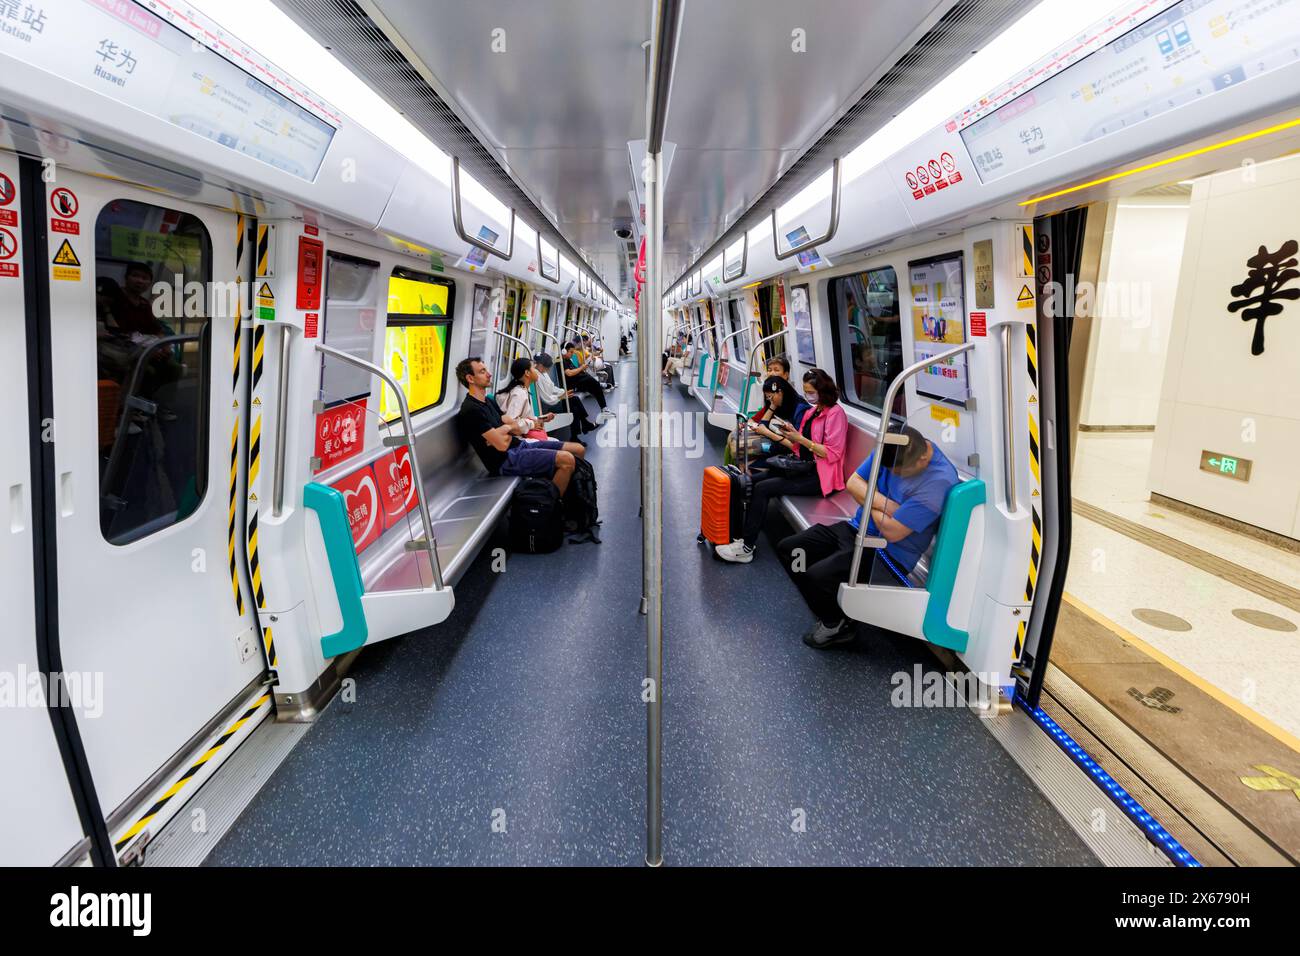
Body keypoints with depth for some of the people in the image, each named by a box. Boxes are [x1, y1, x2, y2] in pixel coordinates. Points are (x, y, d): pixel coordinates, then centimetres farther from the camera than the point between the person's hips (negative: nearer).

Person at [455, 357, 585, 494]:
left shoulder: (489, 400, 17)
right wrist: (509, 428, 1)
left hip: (519, 445, 10)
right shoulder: (471, 410, -15)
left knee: (578, 450, 2)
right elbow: (502, 445, -18)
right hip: (506, 459, -10)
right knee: (566, 459, -26)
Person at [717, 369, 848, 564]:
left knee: (763, 488, -20)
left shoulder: (835, 413, -10)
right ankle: (746, 536, -8)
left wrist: (800, 438, -18)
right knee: (755, 480, -8)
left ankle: (747, 548, -14)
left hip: (820, 476, -8)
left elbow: (832, 453, -17)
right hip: (804, 467, 8)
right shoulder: (811, 411, 15)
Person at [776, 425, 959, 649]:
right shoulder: (893, 449, -6)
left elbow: (892, 532, -26)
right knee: (787, 549, 2)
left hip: (887, 554, -8)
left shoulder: (939, 481, -27)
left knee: (816, 576, -27)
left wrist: (870, 501, -8)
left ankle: (837, 625, 6)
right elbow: (853, 482, -1)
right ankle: (829, 610, 14)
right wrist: (884, 504, -18)